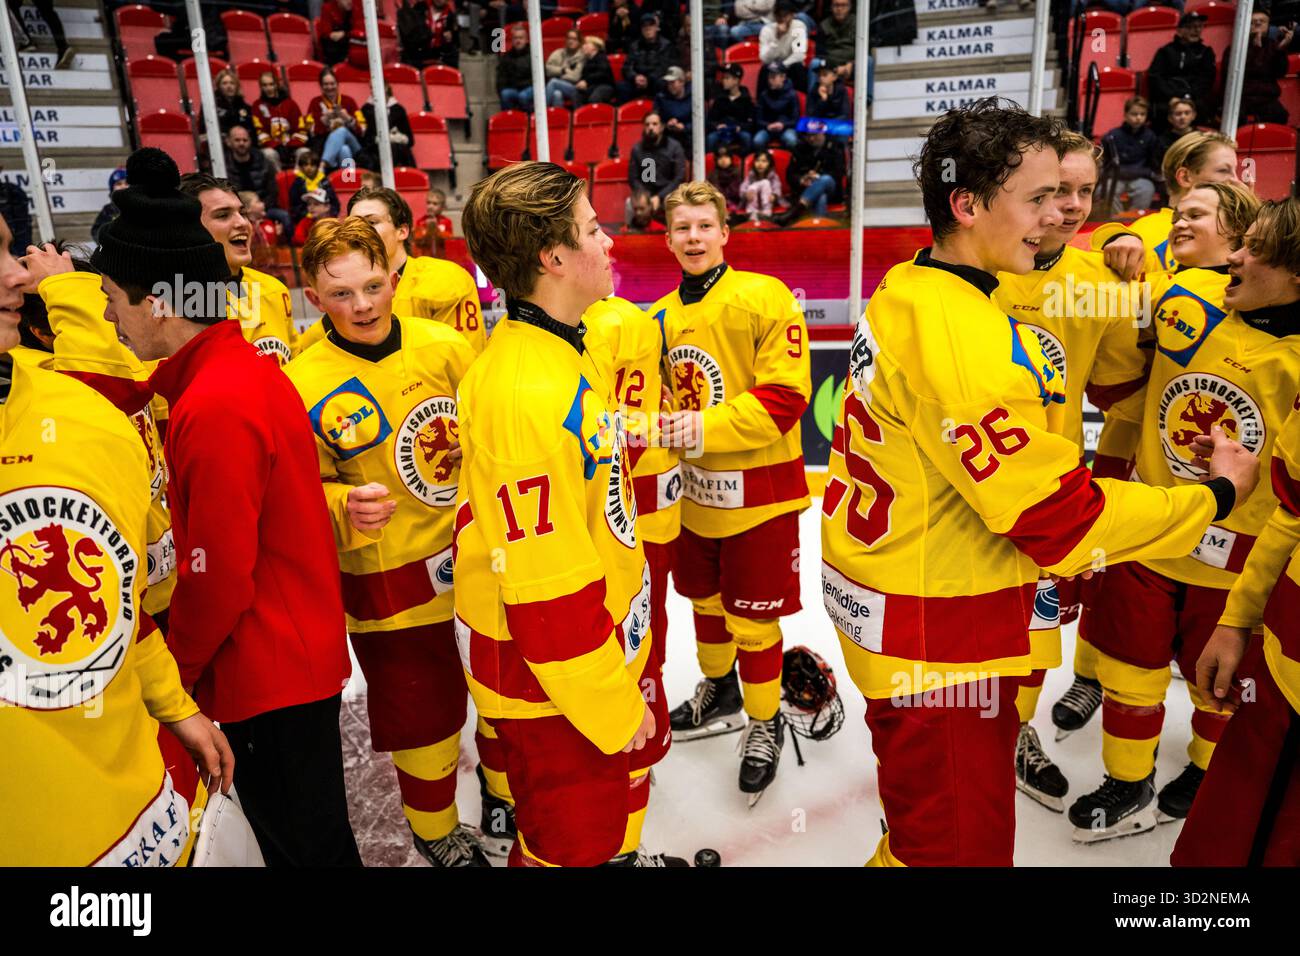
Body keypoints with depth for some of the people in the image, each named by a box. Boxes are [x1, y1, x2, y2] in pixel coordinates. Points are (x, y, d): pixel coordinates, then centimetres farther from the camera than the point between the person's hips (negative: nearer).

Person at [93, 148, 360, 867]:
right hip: (300, 652, 9)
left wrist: (172, 670, -7)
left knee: (301, 839, 9)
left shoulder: (214, 410, -24)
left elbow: (216, 576, -21)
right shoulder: (248, 367, 5)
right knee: (309, 826, 24)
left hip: (267, 672, -9)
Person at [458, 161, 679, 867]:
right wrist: (614, 703, -16)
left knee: (632, 765, 31)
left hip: (607, 629, 10)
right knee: (571, 837, 12)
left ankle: (623, 854, 57)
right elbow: (545, 585, -28)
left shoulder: (578, 349, 2)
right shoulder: (525, 393, -30)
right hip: (549, 675, -9)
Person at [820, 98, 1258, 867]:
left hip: (882, 594, 10)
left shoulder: (902, 294, 4)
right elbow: (1061, 518, -23)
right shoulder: (959, 336, -26)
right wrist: (1217, 496, -9)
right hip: (936, 635, -9)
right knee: (961, 844, 9)